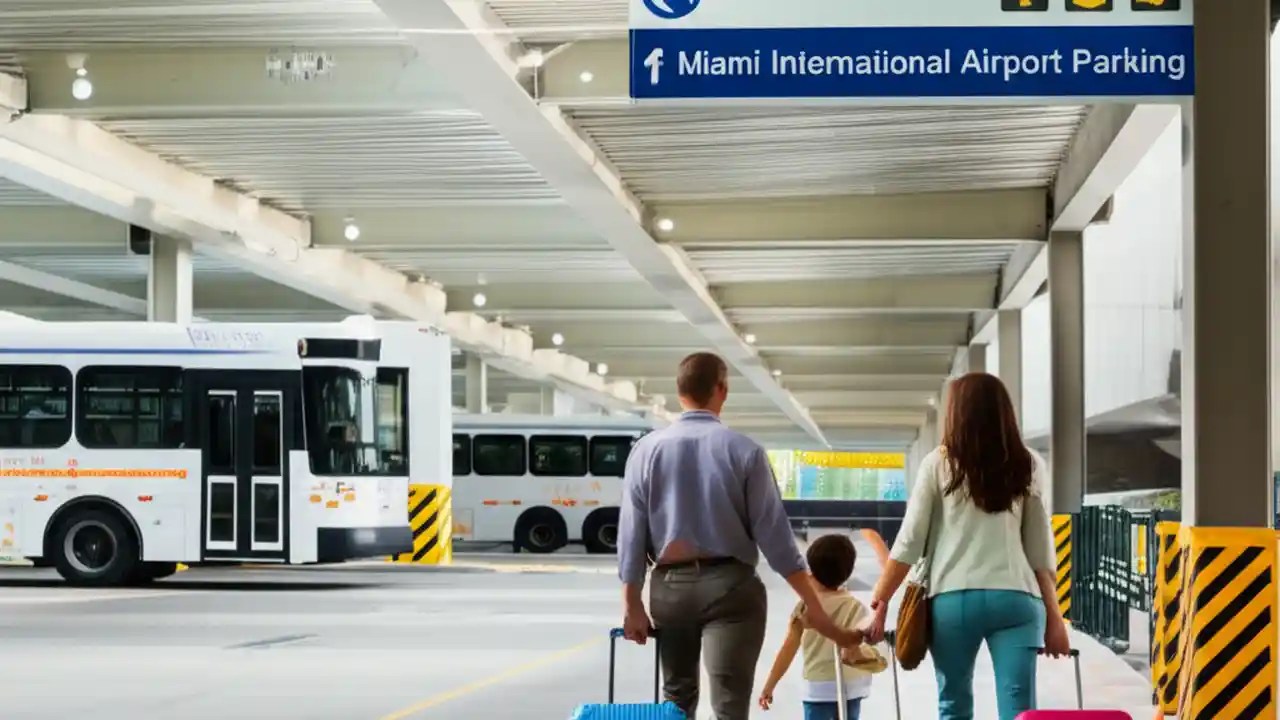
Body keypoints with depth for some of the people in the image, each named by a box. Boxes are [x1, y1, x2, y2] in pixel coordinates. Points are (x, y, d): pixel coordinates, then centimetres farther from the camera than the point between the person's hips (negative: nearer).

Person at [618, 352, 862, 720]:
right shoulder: (745, 451, -6)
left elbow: (631, 532, -1)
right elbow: (773, 534, -7)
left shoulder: (647, 450, -1)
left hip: (669, 586, 3)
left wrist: (632, 602, 6)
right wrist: (813, 605, -3)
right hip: (730, 585, -3)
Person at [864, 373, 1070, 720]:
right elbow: (1041, 550, 9)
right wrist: (1054, 617, 13)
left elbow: (910, 542, 0)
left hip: (953, 597, -1)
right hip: (1015, 597, 1)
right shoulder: (1027, 465, 9)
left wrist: (879, 603, 4)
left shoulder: (939, 464, 4)